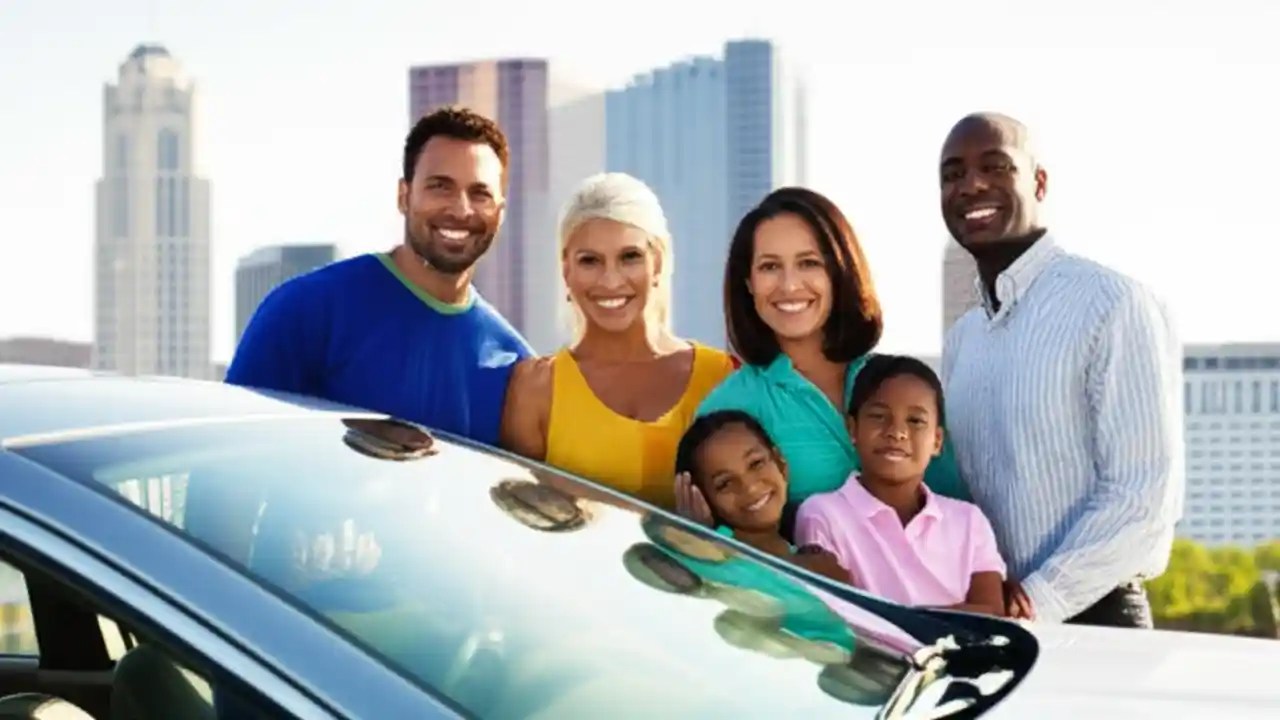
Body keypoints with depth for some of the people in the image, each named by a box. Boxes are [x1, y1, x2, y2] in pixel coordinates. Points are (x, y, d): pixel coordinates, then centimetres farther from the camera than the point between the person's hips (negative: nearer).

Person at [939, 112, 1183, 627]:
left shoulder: (1112, 305, -11)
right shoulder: (960, 341, 11)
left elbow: (1145, 494, -16)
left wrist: (1038, 600, -20)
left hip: (1091, 622, -6)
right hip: (981, 623, 6)